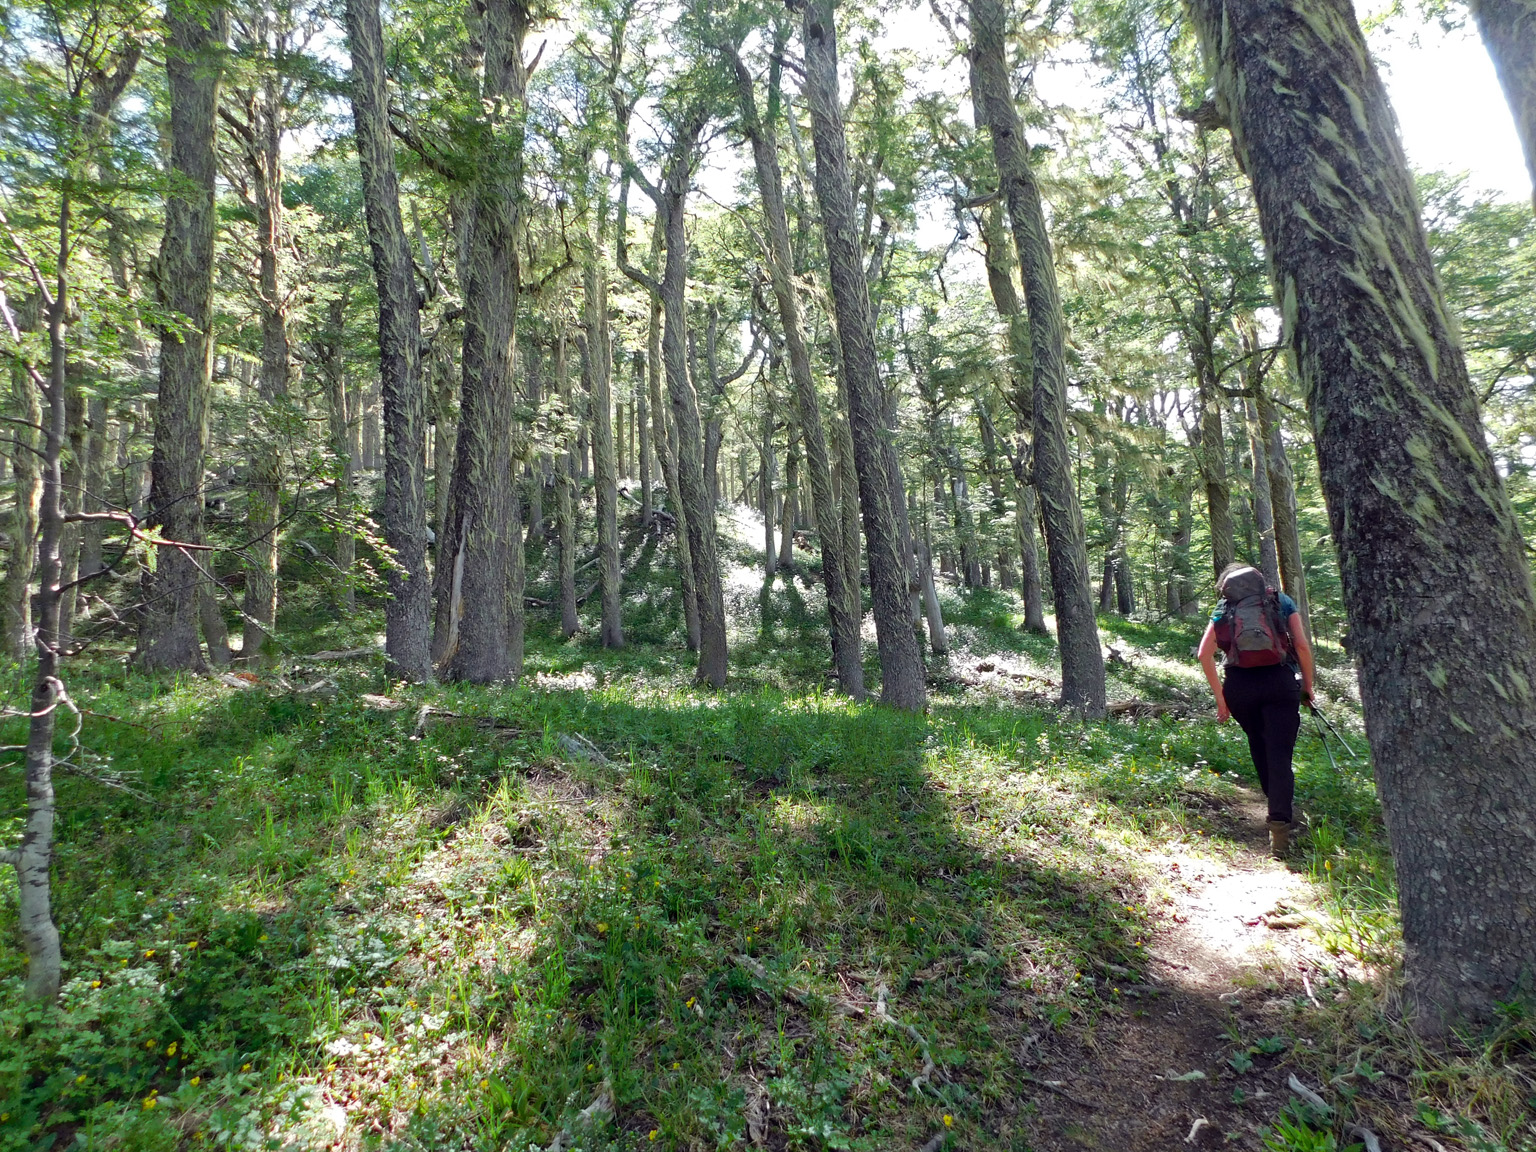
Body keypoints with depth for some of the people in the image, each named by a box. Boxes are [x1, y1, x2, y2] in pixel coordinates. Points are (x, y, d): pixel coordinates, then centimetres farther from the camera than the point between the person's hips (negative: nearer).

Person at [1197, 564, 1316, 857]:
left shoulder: (1223, 608, 13)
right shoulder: (1281, 601, 12)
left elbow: (1204, 653, 3)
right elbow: (1302, 645, 0)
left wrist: (1219, 696, 9)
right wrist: (1308, 684, 12)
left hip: (1238, 686, 2)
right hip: (1279, 682, -1)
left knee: (1259, 750, 21)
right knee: (1279, 755, -1)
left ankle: (1281, 809, 36)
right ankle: (1280, 824, -11)